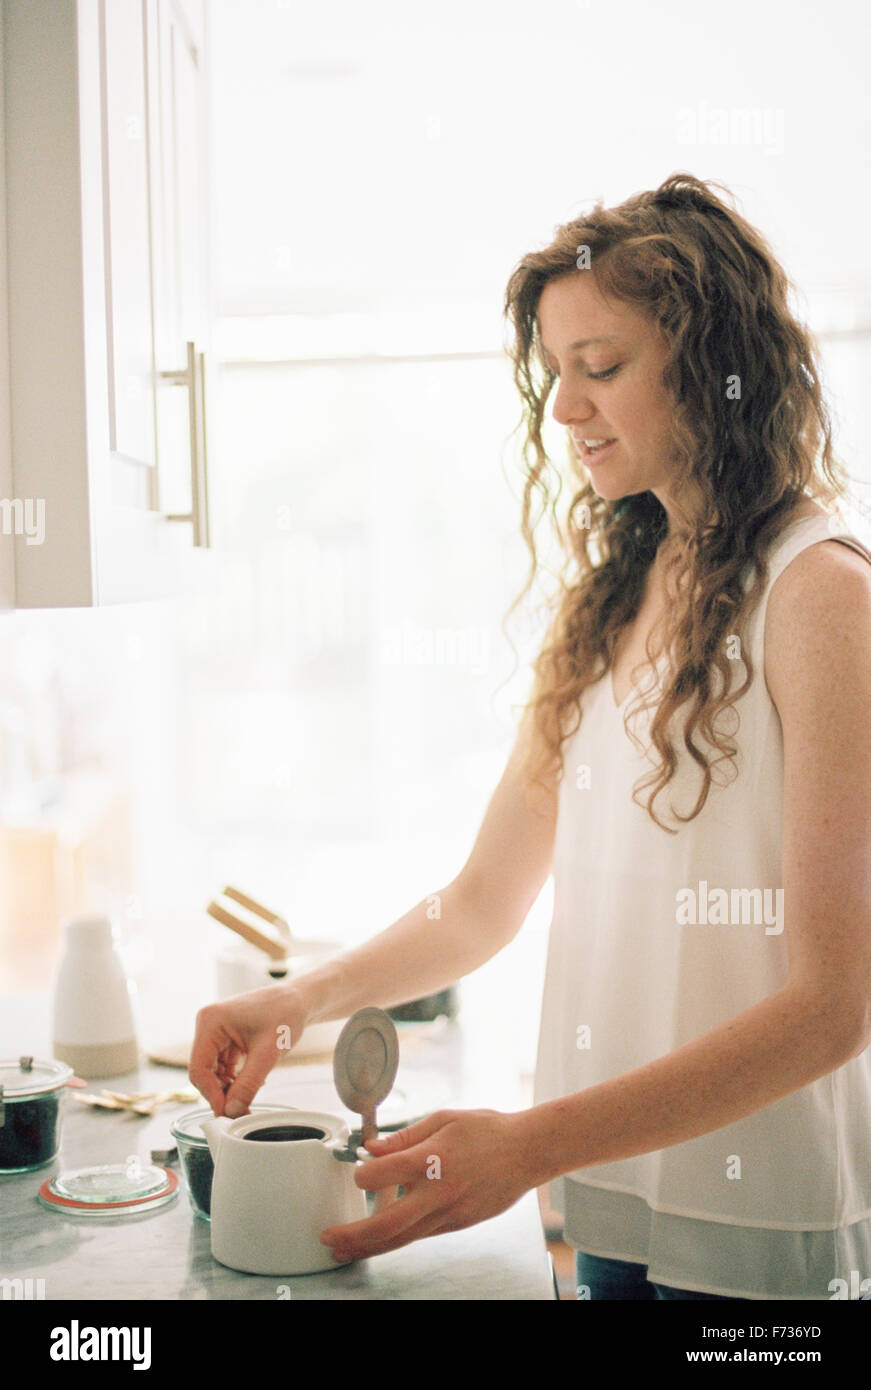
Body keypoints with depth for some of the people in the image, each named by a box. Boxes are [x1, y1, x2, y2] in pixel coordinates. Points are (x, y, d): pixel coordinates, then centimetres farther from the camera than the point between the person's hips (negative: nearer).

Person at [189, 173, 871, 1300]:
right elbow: (484, 903, 10)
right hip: (613, 1200, 6)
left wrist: (531, 1145, -24)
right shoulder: (603, 602, 8)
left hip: (764, 1224, -6)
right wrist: (302, 999, -6)